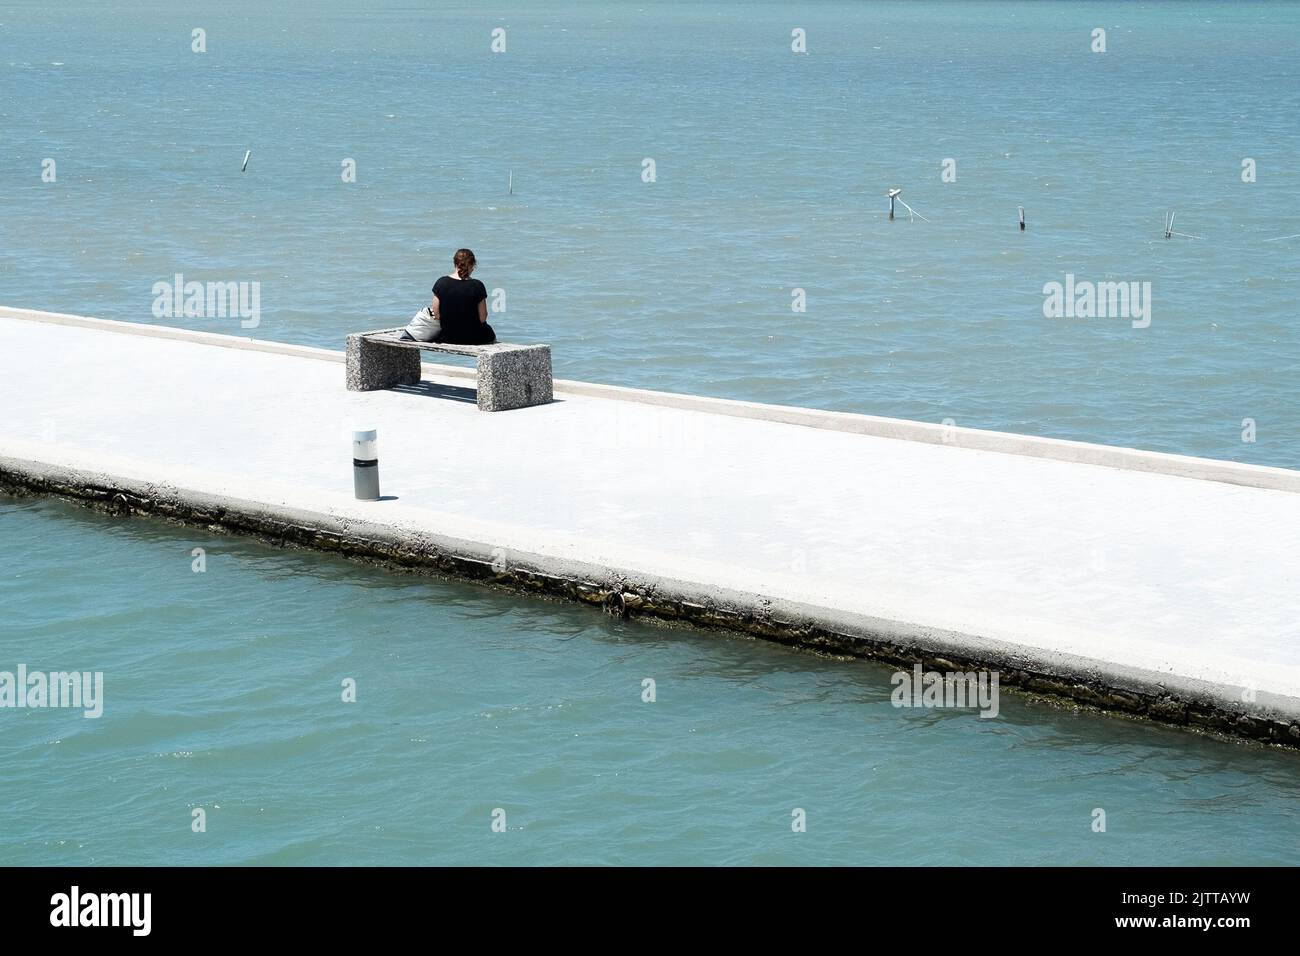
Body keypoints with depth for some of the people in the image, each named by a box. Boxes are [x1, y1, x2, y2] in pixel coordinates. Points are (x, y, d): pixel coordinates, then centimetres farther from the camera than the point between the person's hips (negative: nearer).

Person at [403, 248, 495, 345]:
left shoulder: (441, 282, -8)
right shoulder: (477, 286, -16)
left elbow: (436, 315, -5)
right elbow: (482, 318, -13)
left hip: (449, 338, 4)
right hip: (474, 338, -4)